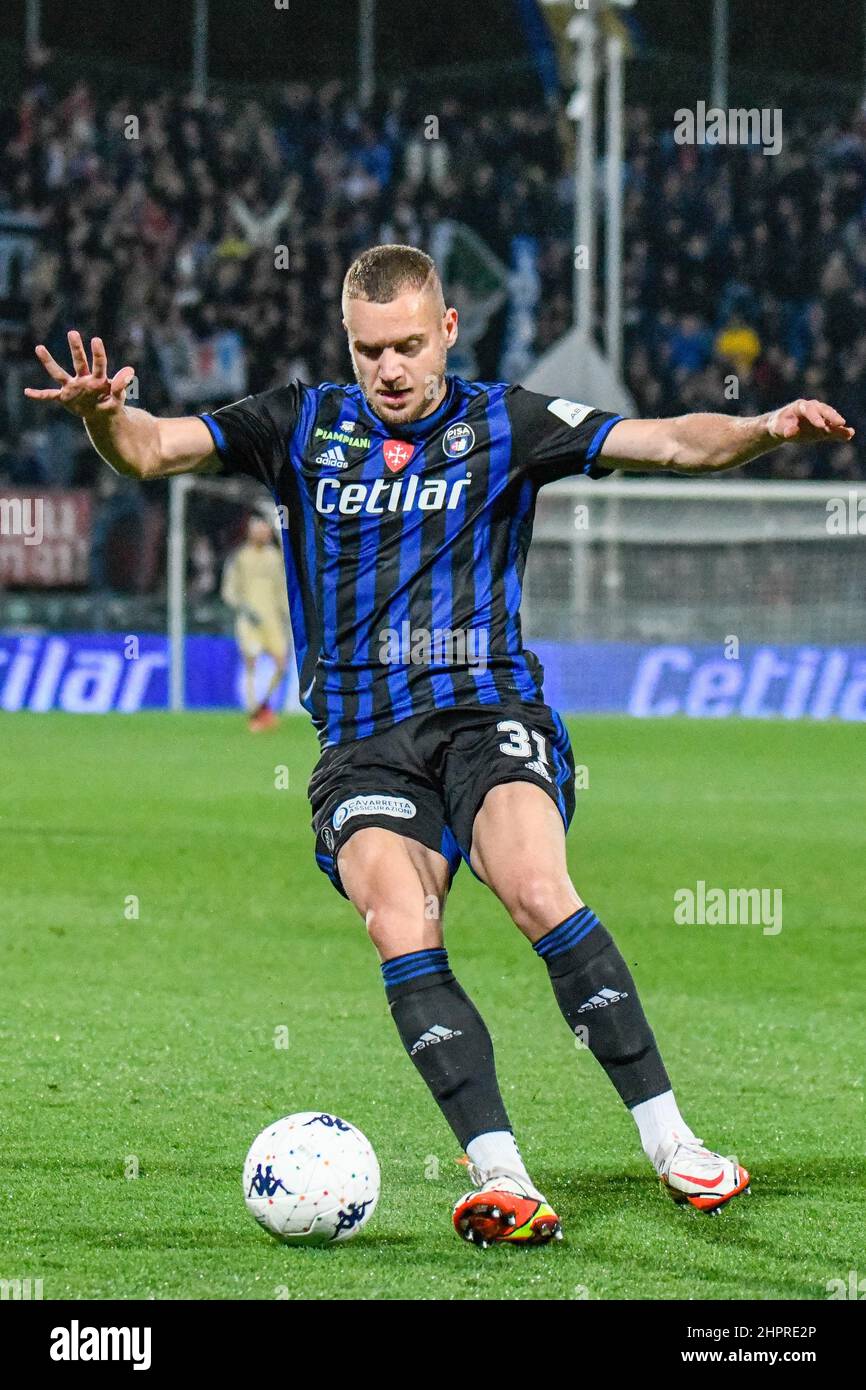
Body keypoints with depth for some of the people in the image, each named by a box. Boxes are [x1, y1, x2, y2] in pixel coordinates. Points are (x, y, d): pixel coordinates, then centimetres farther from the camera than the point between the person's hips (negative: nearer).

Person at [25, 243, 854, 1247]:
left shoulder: (503, 424, 8)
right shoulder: (302, 426, 11)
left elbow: (667, 444, 1)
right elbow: (154, 450, 2)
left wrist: (766, 430, -17)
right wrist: (101, 414, -21)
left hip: (487, 712, -1)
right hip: (363, 742, 1)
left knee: (539, 892, -27)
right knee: (399, 929, -24)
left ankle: (669, 1144, -19)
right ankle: (501, 1181, -28)